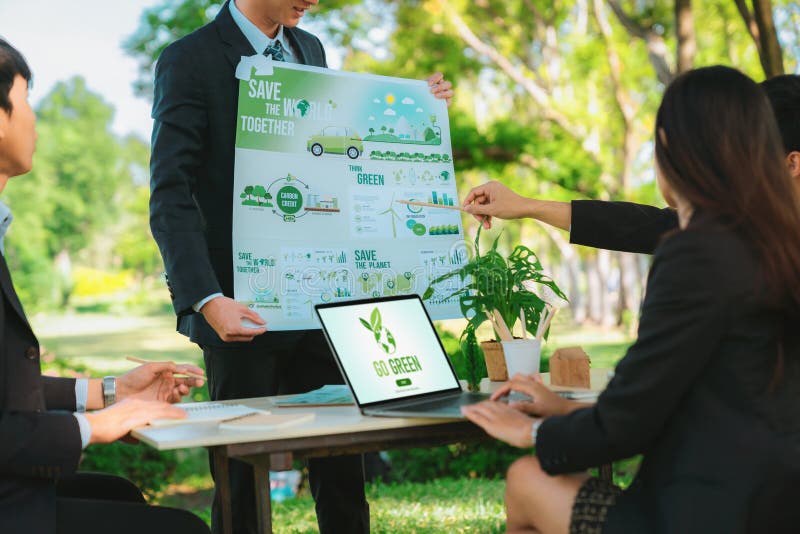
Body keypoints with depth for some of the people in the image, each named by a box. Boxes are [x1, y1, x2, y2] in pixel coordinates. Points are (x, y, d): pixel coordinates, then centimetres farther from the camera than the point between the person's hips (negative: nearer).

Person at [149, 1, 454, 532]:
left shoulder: (310, 49, 14)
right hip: (245, 308, -5)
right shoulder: (190, 60, -7)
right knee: (243, 474, 6)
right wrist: (207, 299, -26)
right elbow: (171, 197, -14)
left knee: (342, 467, 7)